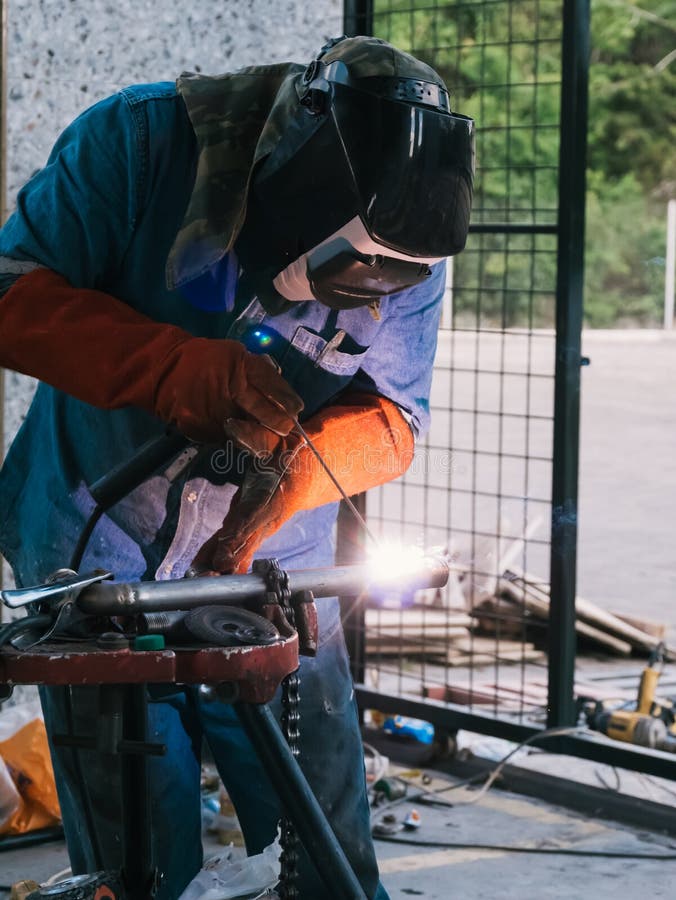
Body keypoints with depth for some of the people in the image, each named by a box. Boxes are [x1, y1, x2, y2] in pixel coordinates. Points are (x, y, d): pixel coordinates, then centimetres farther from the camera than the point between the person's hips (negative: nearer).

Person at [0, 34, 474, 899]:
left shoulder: (406, 248, -10)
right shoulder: (138, 141, -18)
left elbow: (392, 419, -4)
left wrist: (300, 469, -27)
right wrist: (189, 372, -33)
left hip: (272, 573, 2)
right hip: (101, 567, -2)